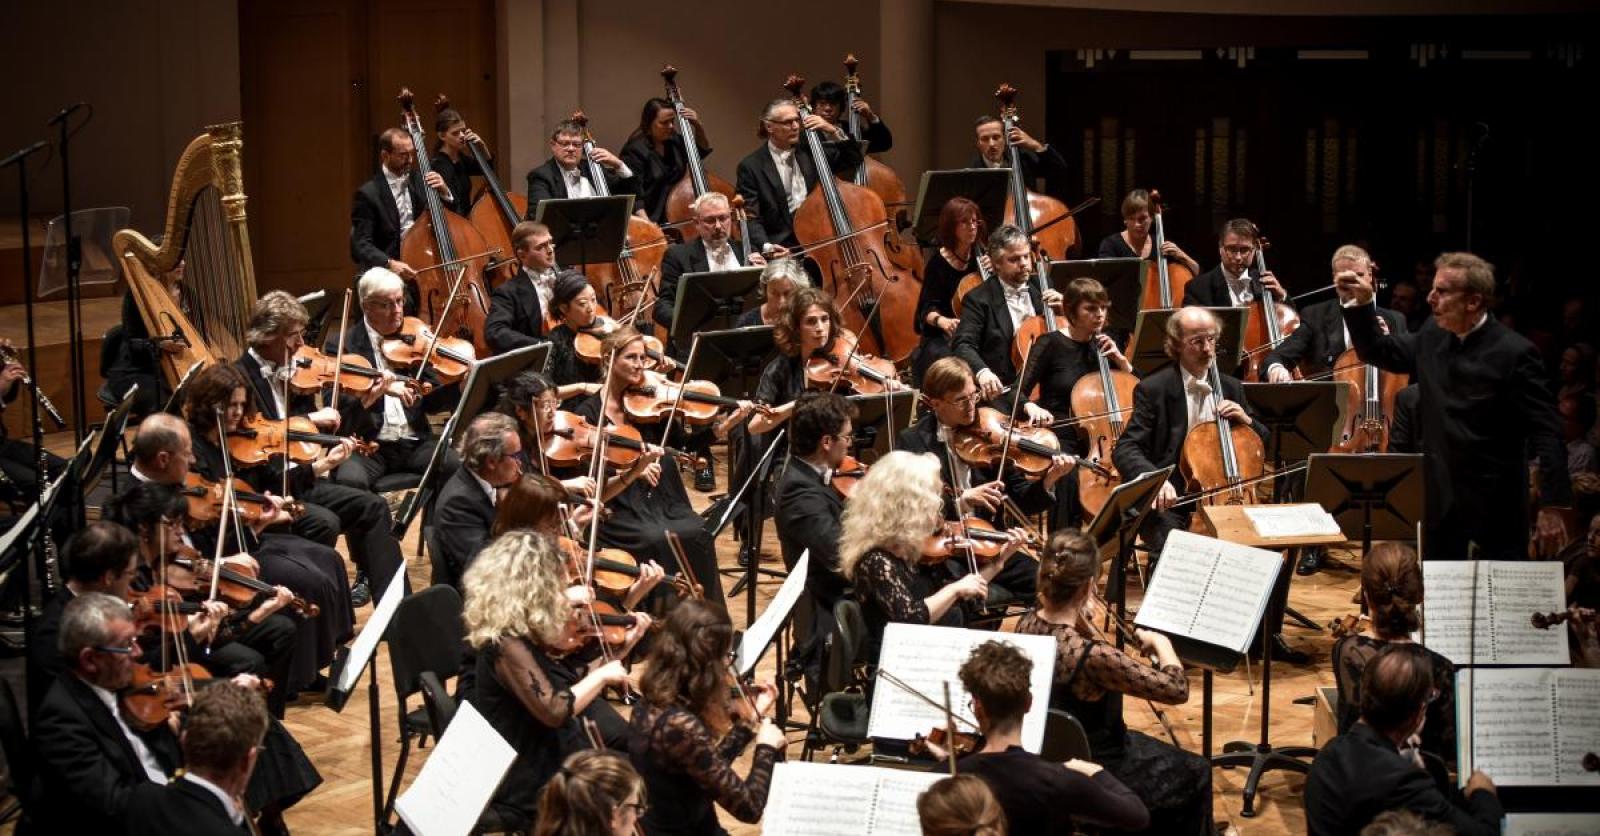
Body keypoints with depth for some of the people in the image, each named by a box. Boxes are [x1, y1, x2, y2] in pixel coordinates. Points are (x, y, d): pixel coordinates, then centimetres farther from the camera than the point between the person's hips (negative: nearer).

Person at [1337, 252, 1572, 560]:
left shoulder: (1514, 353, -16)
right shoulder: (1431, 340, 3)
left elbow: (1546, 434, -16)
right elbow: (1377, 351, 18)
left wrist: (1552, 507, -21)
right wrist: (1362, 302, 1)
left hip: (1496, 505, -6)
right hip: (1440, 500, 6)